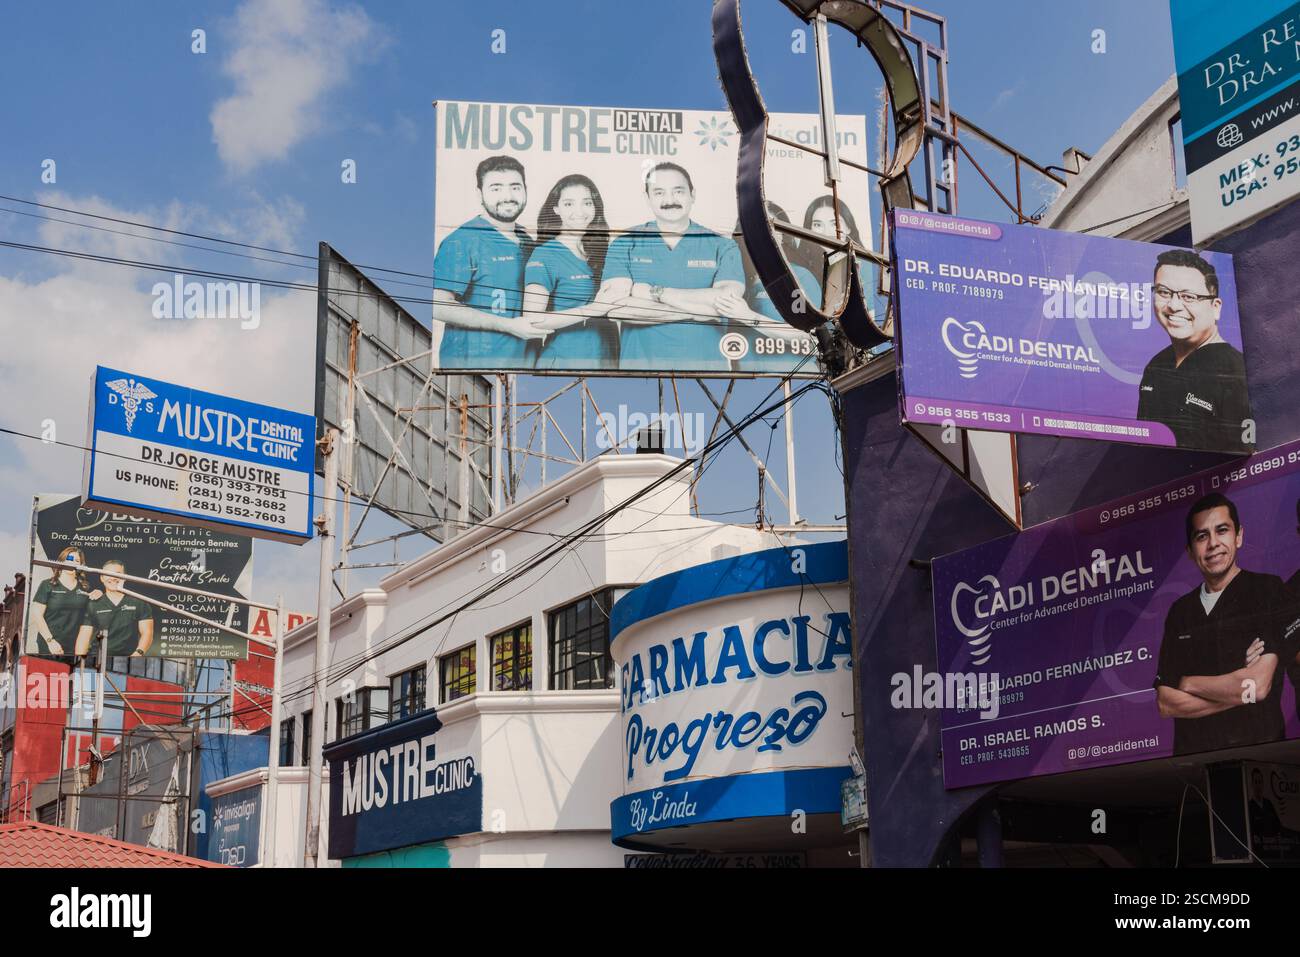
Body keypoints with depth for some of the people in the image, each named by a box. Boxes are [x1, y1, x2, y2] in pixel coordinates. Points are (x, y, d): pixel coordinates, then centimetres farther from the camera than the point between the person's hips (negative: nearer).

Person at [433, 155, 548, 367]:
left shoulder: (525, 240, 12)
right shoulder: (462, 241, -10)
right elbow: (439, 306, -18)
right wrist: (509, 326, -18)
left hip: (518, 358, 6)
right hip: (470, 360, -6)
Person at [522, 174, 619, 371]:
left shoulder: (599, 252, 11)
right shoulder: (544, 256, -8)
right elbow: (533, 319, -19)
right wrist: (590, 310, -24)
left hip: (607, 359, 6)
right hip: (564, 360, -6)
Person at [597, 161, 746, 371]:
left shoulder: (723, 247, 3)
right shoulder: (625, 244, 3)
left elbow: (729, 303, -14)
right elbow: (616, 308, -12)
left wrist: (654, 292, -13)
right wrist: (697, 310, -15)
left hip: (707, 364, 0)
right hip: (640, 364, 0)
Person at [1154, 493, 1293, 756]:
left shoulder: (1269, 590, 1)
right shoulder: (1179, 612, 13)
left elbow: (1259, 685, -9)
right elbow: (1165, 703, 6)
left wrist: (1186, 683, 3)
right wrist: (1237, 691, -6)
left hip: (1258, 753, -4)